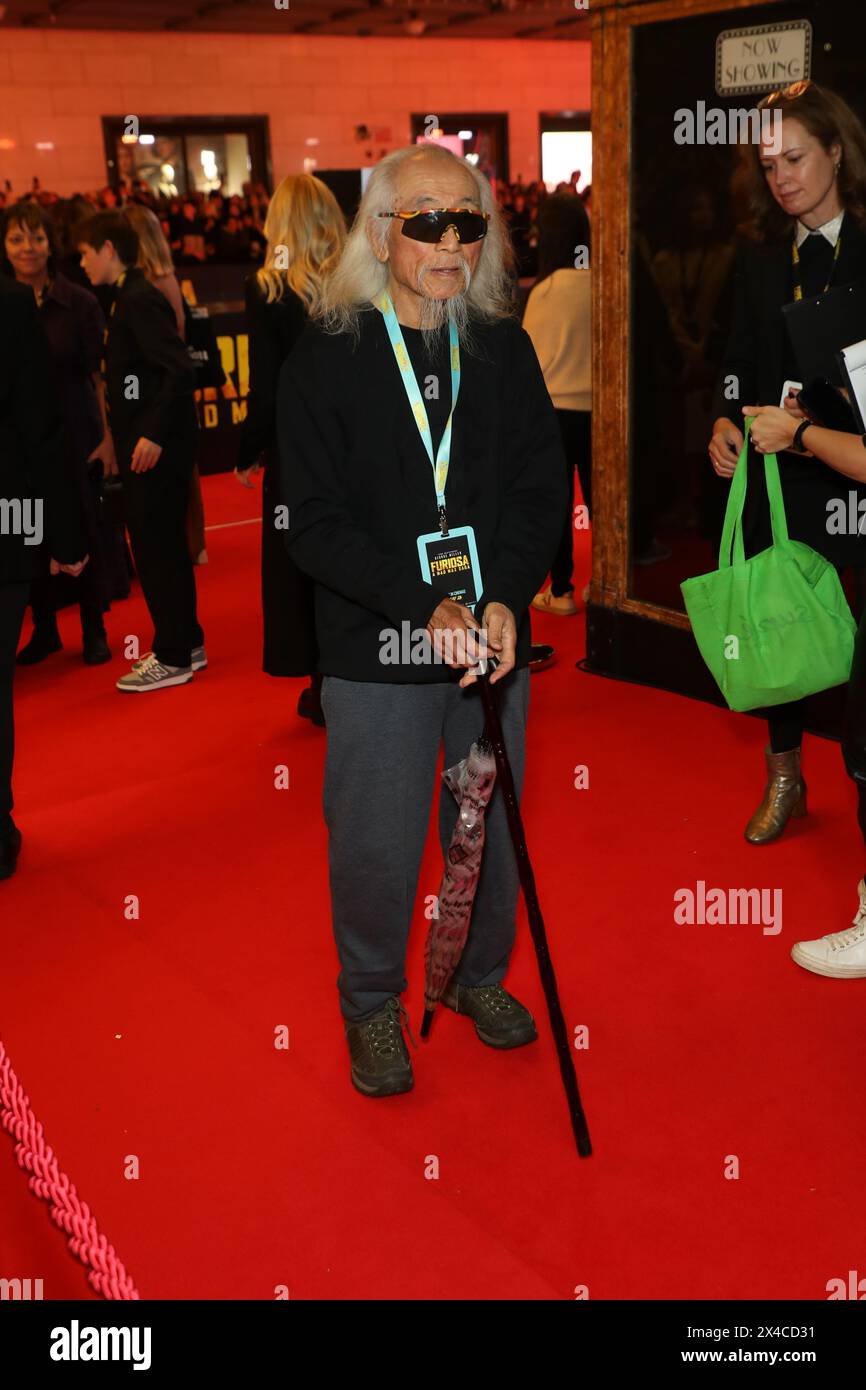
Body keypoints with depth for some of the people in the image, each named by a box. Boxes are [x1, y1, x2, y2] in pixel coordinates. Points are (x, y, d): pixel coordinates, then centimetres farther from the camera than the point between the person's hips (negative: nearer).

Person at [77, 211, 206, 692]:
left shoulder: (140, 300, -15)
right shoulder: (128, 298, 14)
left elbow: (180, 369, -23)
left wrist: (153, 433, -24)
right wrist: (121, 438, 15)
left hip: (157, 446, -10)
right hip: (146, 441, 10)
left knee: (154, 547, -3)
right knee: (164, 545, 15)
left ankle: (172, 658, 6)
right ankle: (187, 643, 26)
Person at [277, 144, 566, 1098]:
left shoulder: (503, 347, 4)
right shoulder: (327, 357, -6)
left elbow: (542, 485, 3)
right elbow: (316, 523, -10)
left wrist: (505, 599, -13)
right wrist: (426, 607, -20)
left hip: (494, 635, 4)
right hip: (377, 653, -3)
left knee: (493, 826, 16)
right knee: (376, 845, 6)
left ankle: (479, 973, 40)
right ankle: (372, 1004, 30)